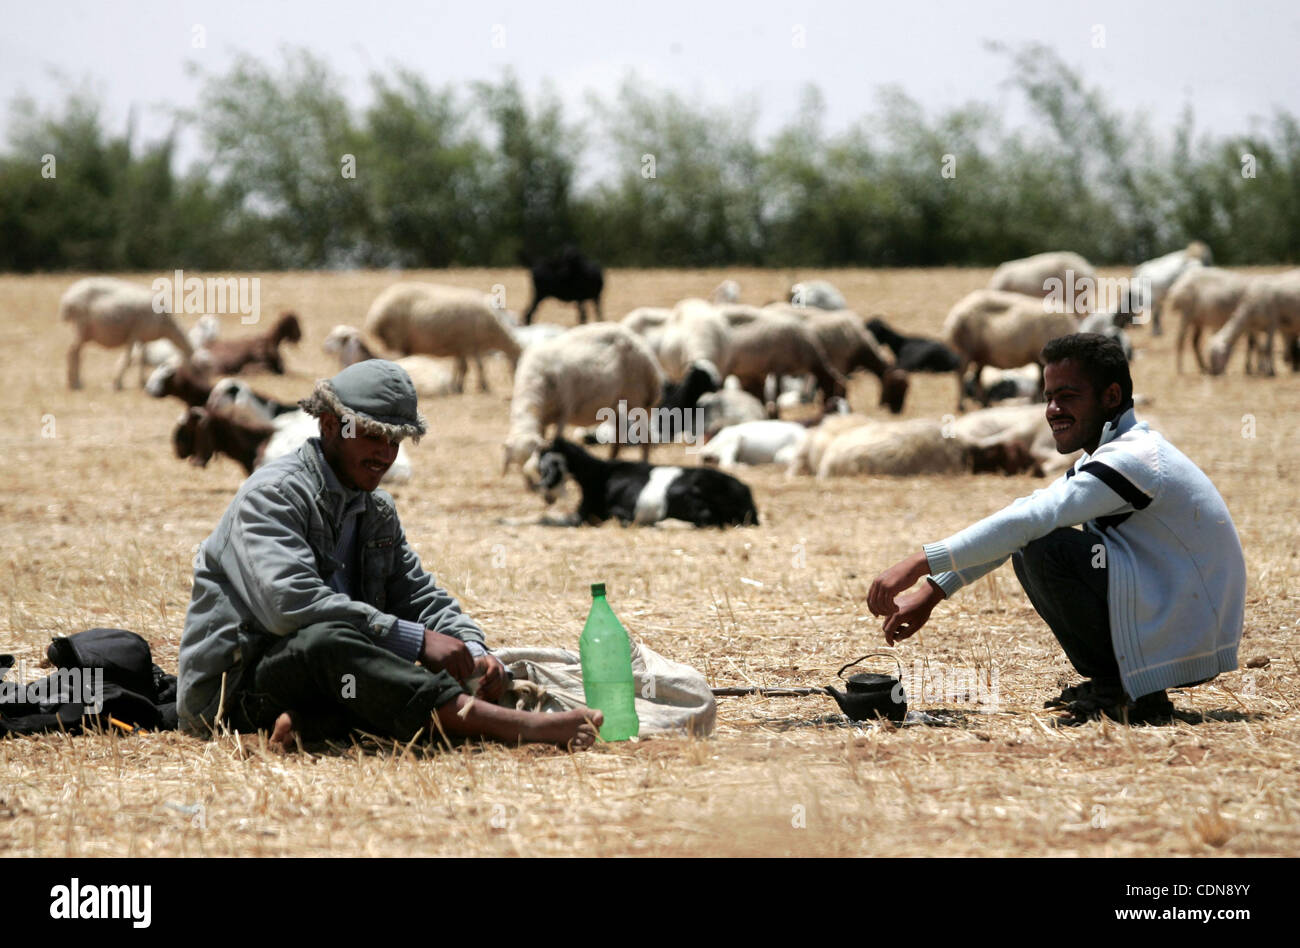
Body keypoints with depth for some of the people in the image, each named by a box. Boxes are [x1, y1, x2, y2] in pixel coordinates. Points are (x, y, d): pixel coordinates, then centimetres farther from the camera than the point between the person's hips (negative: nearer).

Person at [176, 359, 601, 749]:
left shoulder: (378, 512, 15)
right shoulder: (274, 494, -13)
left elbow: (422, 598, 20)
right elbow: (289, 602, -29)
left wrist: (472, 651, -5)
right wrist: (417, 639, -28)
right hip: (231, 686, -9)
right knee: (325, 638, -37)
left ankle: (311, 724, -33)